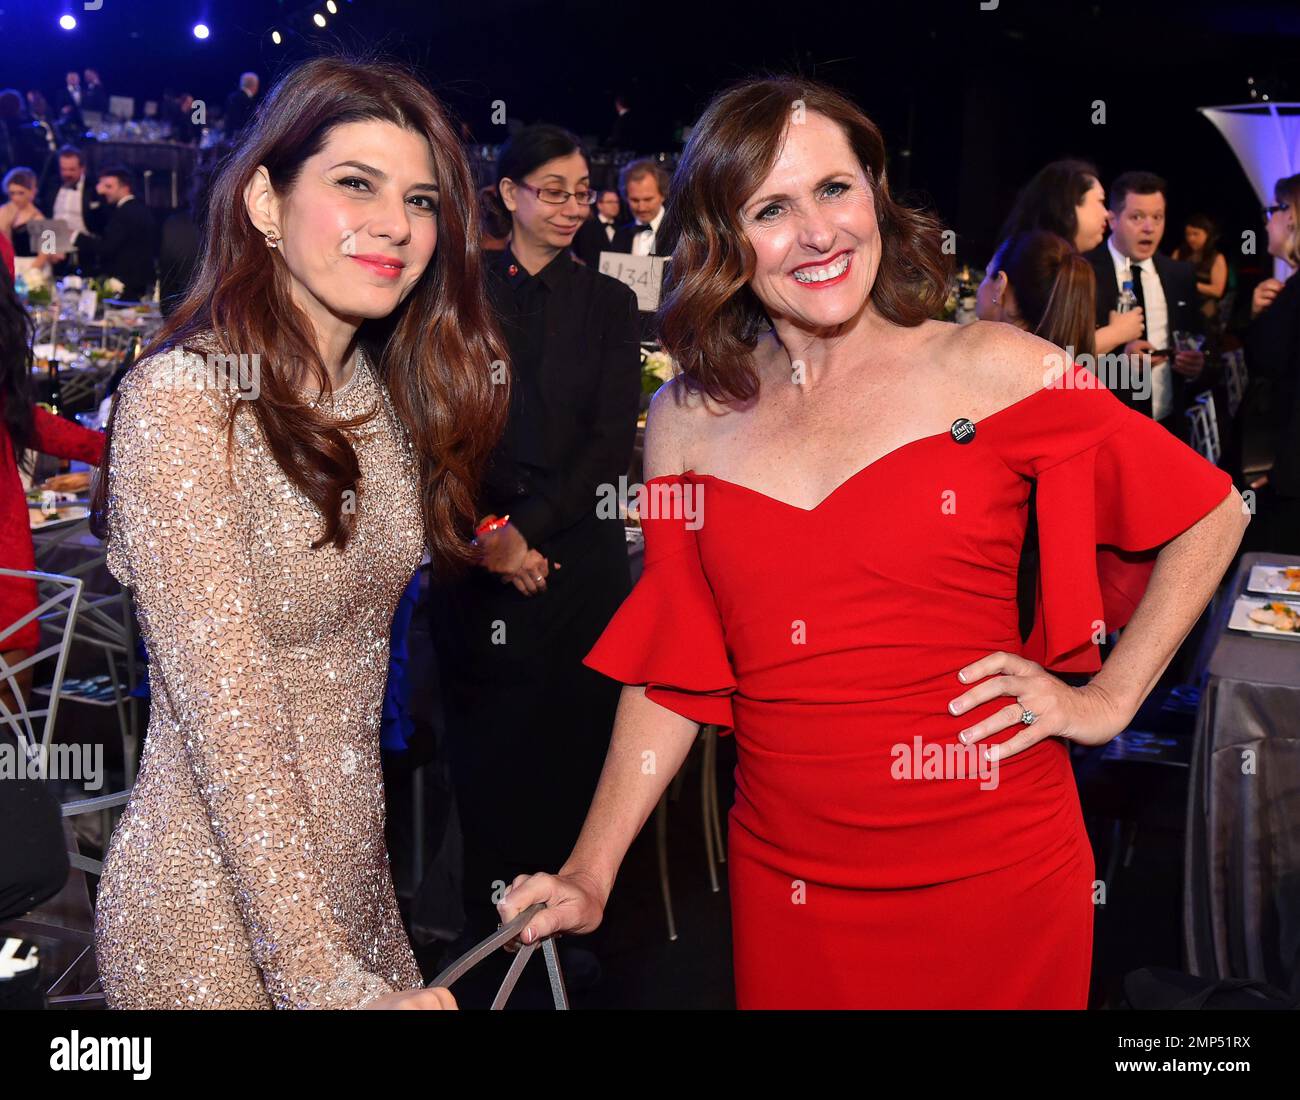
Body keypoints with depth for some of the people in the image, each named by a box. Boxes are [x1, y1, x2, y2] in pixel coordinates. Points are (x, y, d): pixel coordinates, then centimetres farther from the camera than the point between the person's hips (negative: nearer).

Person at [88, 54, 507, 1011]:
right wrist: (329, 981, -26)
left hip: (353, 869, 7)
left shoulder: (381, 389, 2)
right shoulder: (183, 395, -20)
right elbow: (228, 714, -25)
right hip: (218, 905, -7)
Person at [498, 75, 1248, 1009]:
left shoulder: (992, 369, -7)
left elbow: (1210, 513, 3)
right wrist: (589, 874, -3)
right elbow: (671, 672, 3)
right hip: (785, 884, 2)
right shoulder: (688, 420, 1)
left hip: (994, 873, -2)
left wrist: (1107, 700, -2)